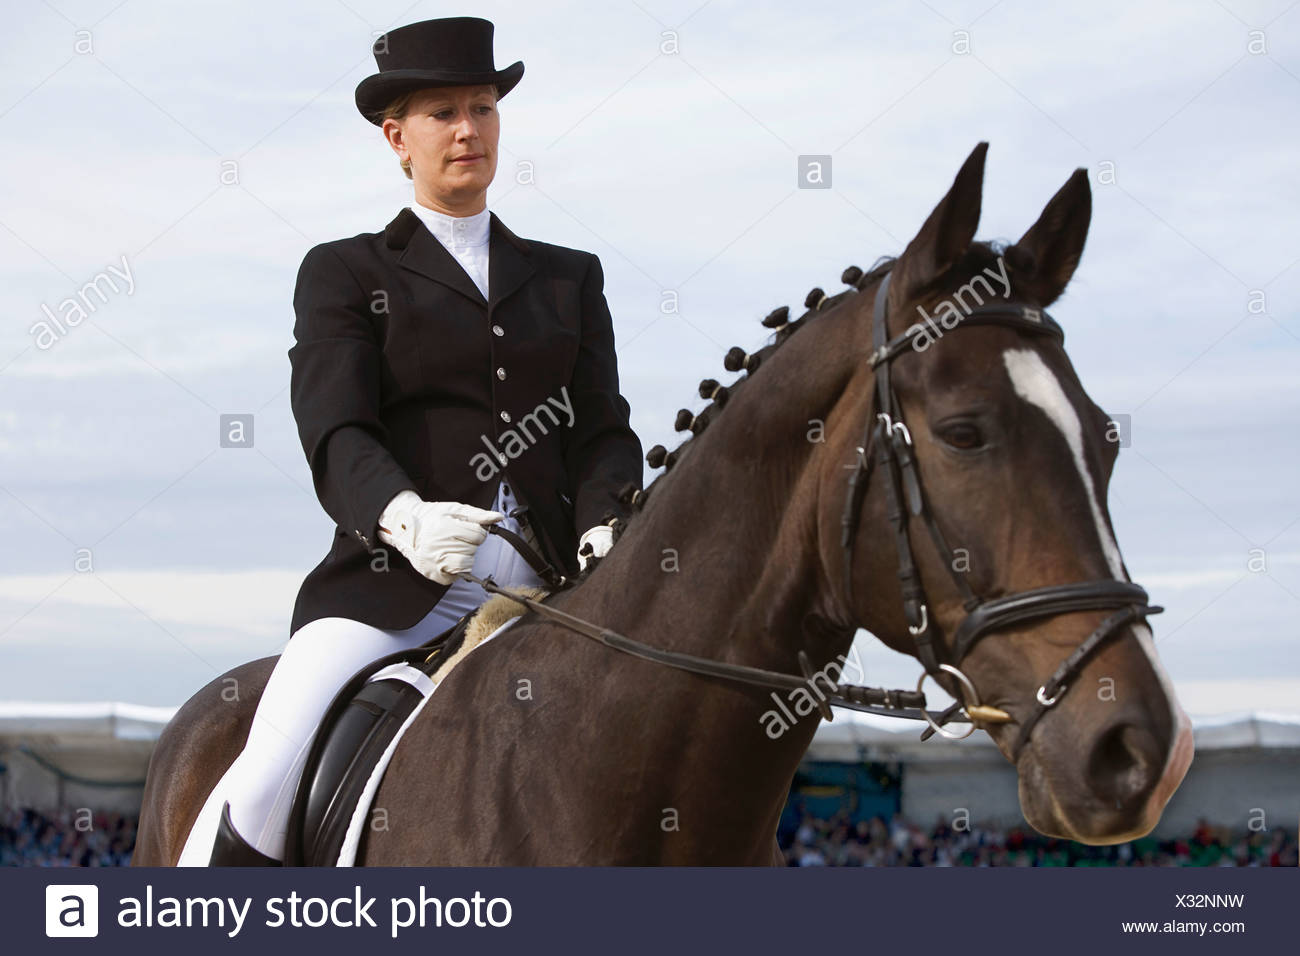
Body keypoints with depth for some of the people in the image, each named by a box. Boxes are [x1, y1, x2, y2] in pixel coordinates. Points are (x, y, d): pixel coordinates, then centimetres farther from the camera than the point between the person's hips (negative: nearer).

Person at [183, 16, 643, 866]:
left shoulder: (569, 279, 22)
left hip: (551, 583, 3)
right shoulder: (346, 275, 11)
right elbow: (335, 436, -4)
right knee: (268, 782, -24)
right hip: (395, 583, -3)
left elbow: (602, 430, 12)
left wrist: (608, 527, -12)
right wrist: (404, 518, -26)